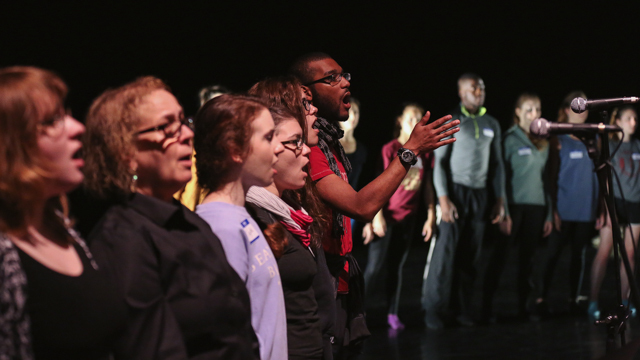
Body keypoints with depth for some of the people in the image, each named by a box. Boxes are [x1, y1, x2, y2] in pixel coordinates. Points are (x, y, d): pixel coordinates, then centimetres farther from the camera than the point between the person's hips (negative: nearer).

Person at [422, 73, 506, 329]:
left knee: (470, 253, 2)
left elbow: (497, 164, 17)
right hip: (455, 190, -4)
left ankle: (462, 308, 9)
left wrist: (499, 199, 10)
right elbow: (439, 161, -3)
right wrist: (443, 198, -12)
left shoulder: (492, 125, 13)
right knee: (446, 250, -10)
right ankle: (434, 309, -5)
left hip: (481, 193, 4)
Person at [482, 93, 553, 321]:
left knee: (527, 258, 7)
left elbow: (546, 179, 15)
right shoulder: (510, 140, -3)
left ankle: (523, 306, 12)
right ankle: (487, 305, 2)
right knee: (499, 257, -3)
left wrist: (549, 214, 11)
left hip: (536, 207, 5)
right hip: (514, 206, -5)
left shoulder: (543, 143, 13)